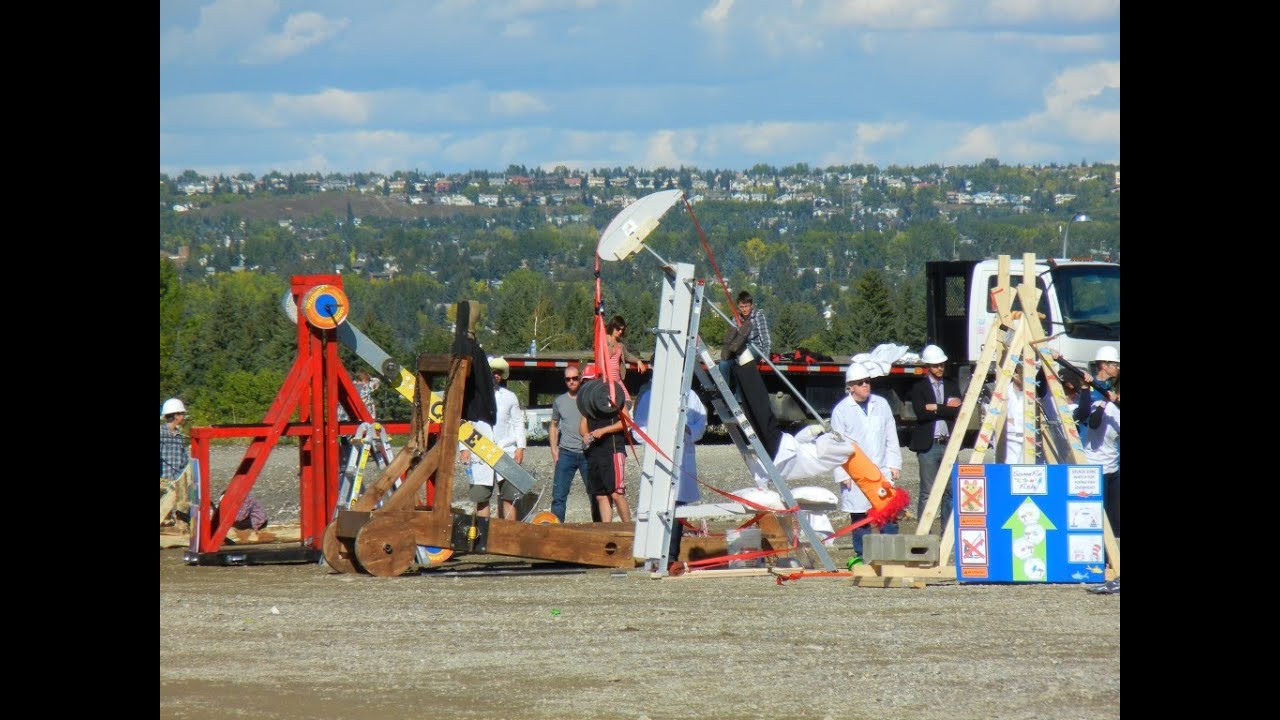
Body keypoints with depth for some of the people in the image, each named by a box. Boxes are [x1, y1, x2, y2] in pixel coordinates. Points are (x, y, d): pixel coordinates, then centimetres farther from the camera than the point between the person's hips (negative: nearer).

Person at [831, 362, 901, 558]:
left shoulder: (881, 404, 10)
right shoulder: (841, 410, -1)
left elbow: (891, 437, 15)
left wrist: (894, 463, 9)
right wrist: (842, 474, -7)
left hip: (882, 471, 3)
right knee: (860, 520, 0)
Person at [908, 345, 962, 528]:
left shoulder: (951, 386, 13)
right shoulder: (919, 388, 2)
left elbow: (957, 411, 1)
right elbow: (921, 413, -13)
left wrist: (935, 408, -9)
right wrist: (946, 408, -9)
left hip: (948, 444, 4)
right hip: (928, 445, -4)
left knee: (950, 490, 3)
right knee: (927, 492, -3)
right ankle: (924, 533, -1)